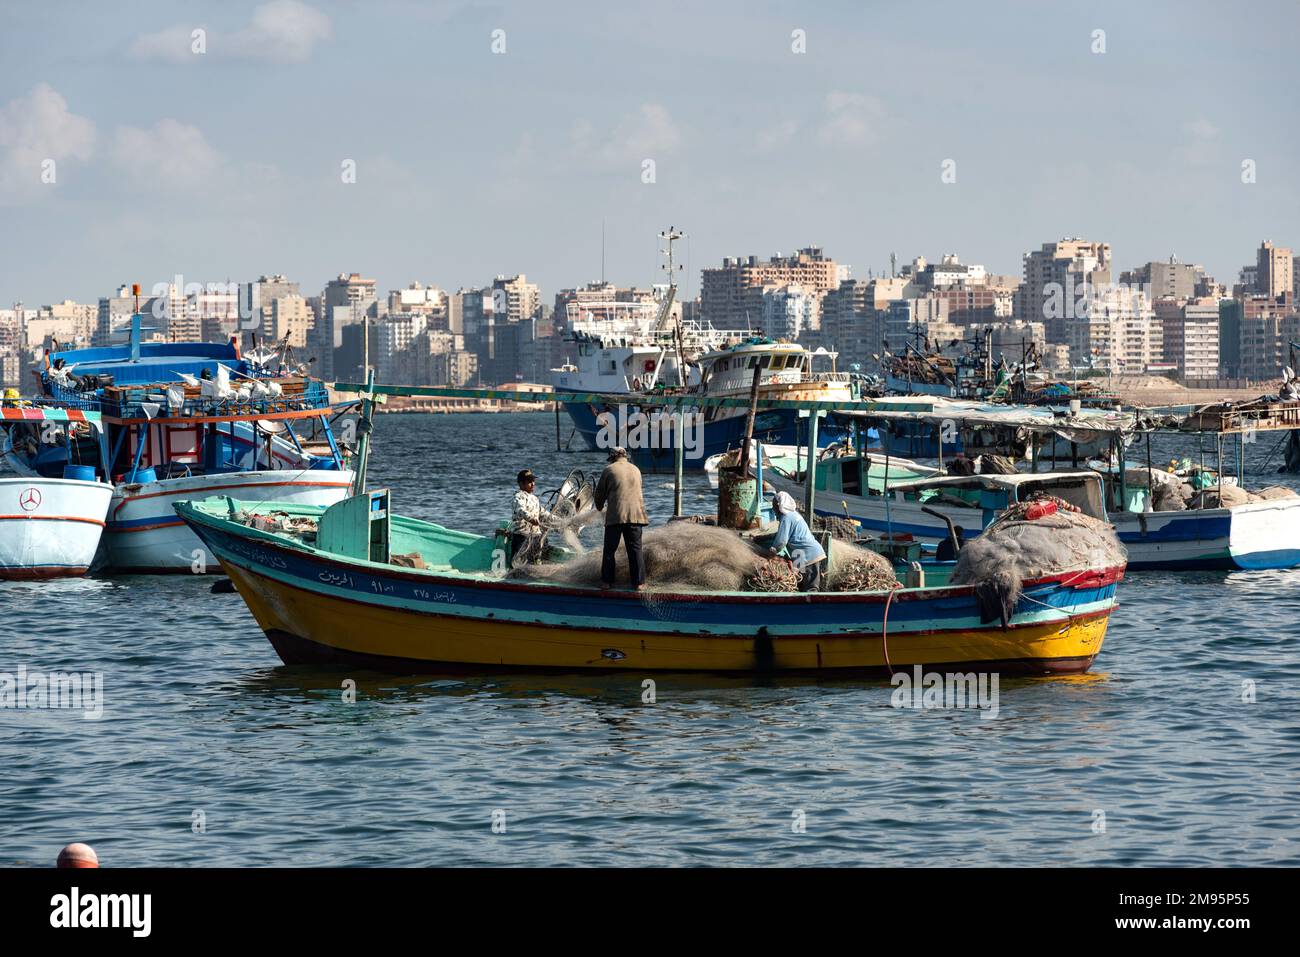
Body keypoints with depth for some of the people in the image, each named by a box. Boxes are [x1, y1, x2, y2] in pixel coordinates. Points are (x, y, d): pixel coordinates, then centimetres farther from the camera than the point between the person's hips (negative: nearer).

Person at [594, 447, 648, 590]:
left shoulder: (609, 470, 2)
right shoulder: (636, 470, 14)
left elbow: (600, 492, 8)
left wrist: (599, 507, 28)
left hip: (615, 515, -3)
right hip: (635, 514, 3)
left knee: (610, 550, 8)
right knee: (635, 550, 4)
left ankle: (607, 581, 9)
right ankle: (638, 582, 0)